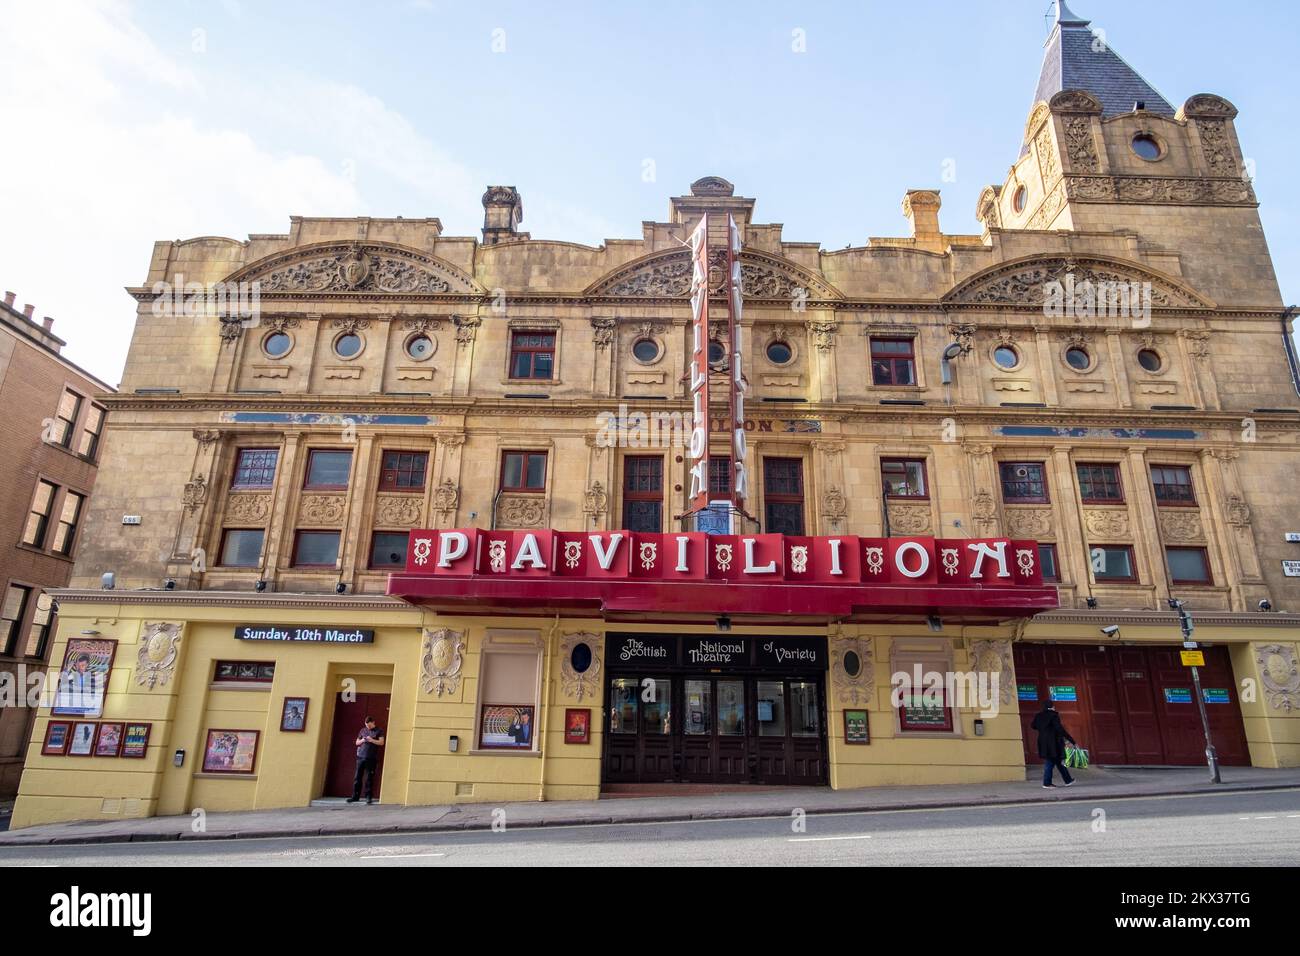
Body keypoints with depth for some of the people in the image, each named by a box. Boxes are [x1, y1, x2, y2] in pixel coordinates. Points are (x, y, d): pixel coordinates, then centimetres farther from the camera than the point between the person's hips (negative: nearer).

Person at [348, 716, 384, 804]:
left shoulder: (378, 731, 5)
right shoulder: (363, 730, 15)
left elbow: (381, 742, -3)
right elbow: (357, 742, 18)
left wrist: (372, 740, -16)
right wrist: (362, 741, -4)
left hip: (371, 758, -4)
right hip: (360, 757, 4)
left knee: (369, 778, -3)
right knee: (357, 777, 4)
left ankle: (369, 797, 3)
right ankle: (355, 796, 12)